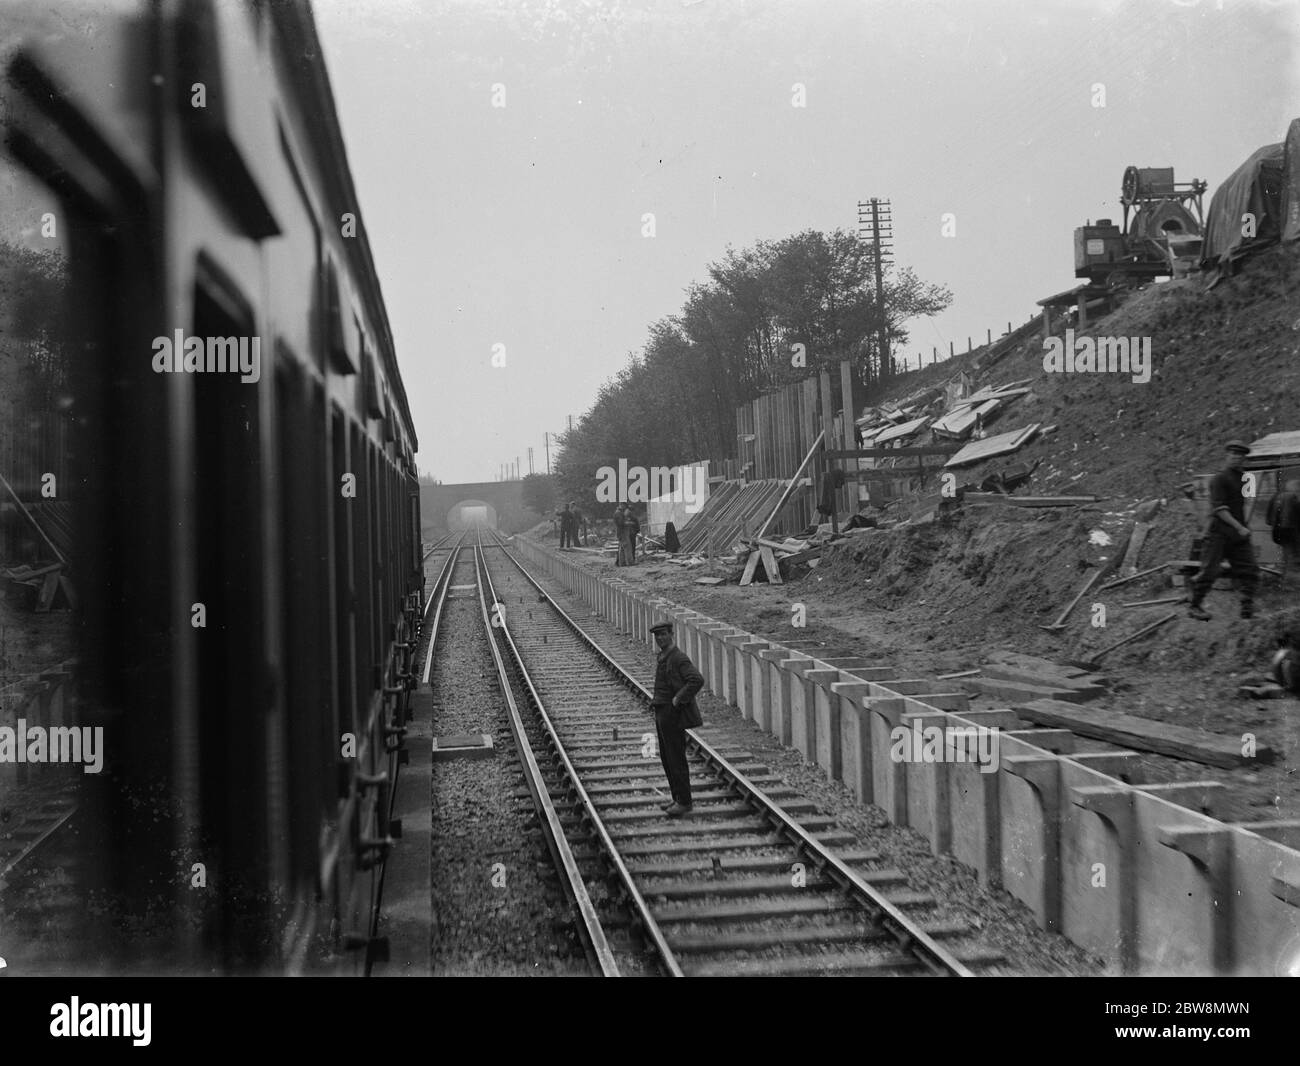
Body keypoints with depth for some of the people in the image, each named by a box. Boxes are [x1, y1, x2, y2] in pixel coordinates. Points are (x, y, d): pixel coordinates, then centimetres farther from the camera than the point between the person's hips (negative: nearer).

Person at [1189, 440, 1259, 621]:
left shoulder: (1243, 479, 17)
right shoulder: (1219, 479, -9)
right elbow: (1219, 509, -17)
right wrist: (1239, 527, -23)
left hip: (1238, 533, 7)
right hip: (1219, 533, -7)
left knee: (1249, 570, -3)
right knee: (1209, 570, -5)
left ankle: (1248, 609, -3)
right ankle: (1194, 607, 7)